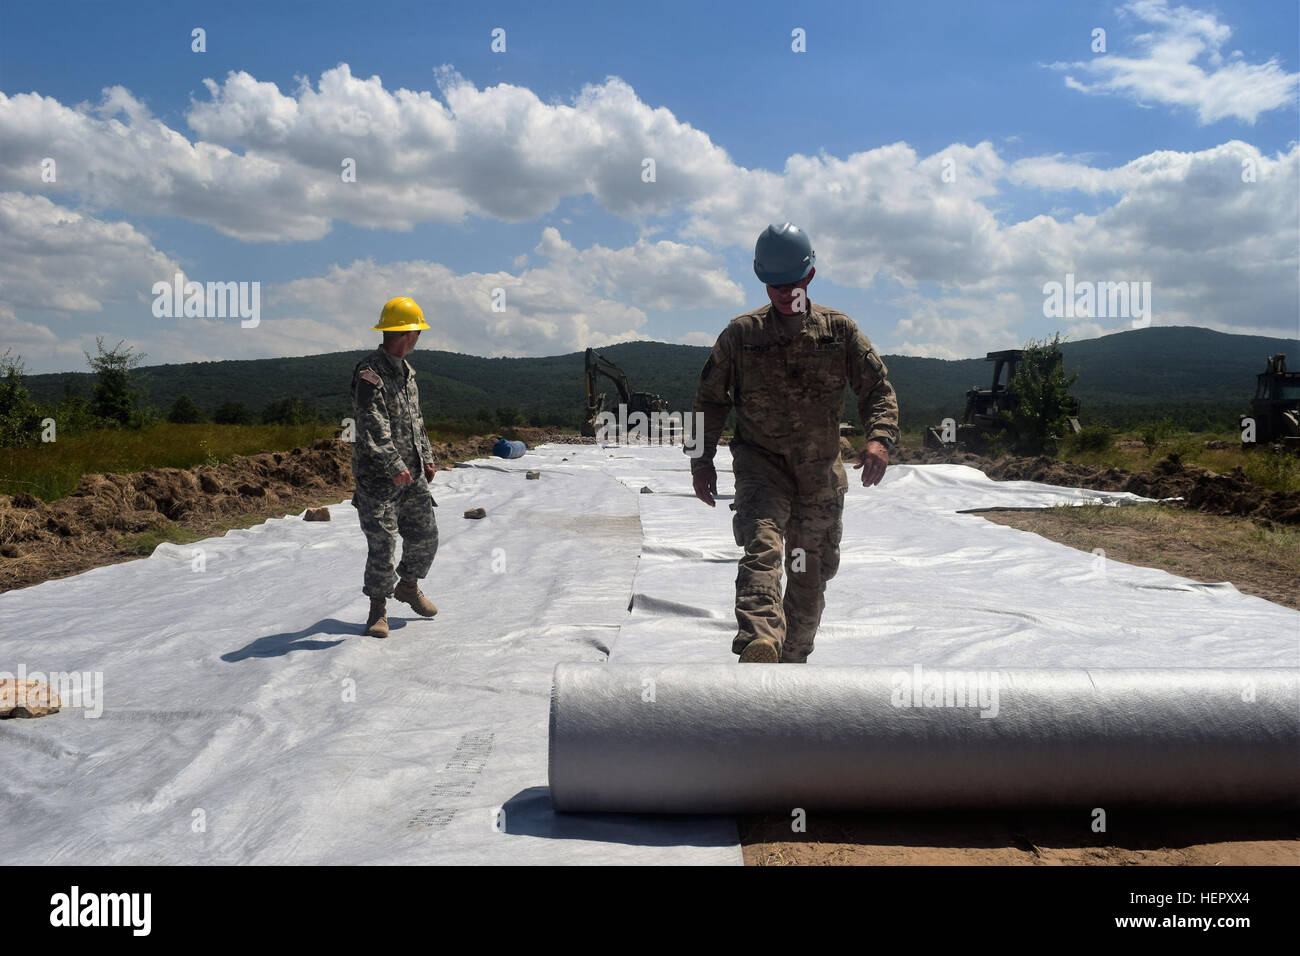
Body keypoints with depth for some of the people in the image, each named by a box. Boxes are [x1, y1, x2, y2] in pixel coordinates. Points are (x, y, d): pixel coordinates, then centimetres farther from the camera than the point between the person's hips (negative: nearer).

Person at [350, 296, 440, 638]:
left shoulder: (406, 371, 13)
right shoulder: (369, 373, -16)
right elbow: (373, 428, -23)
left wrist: (426, 457, 18)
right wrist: (394, 467, -27)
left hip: (412, 473, 8)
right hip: (377, 477, -8)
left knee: (425, 536, 13)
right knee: (382, 544, -3)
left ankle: (408, 586, 36)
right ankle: (378, 609, 13)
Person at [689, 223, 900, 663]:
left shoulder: (840, 330, 2)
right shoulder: (741, 333, 0)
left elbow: (879, 390, 1)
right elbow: (709, 399, 9)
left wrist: (879, 438, -19)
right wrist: (702, 460, 2)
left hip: (820, 470, 2)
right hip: (760, 463, -2)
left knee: (811, 571, 10)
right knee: (761, 546, -28)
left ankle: (793, 659, 28)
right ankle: (759, 645, -47)